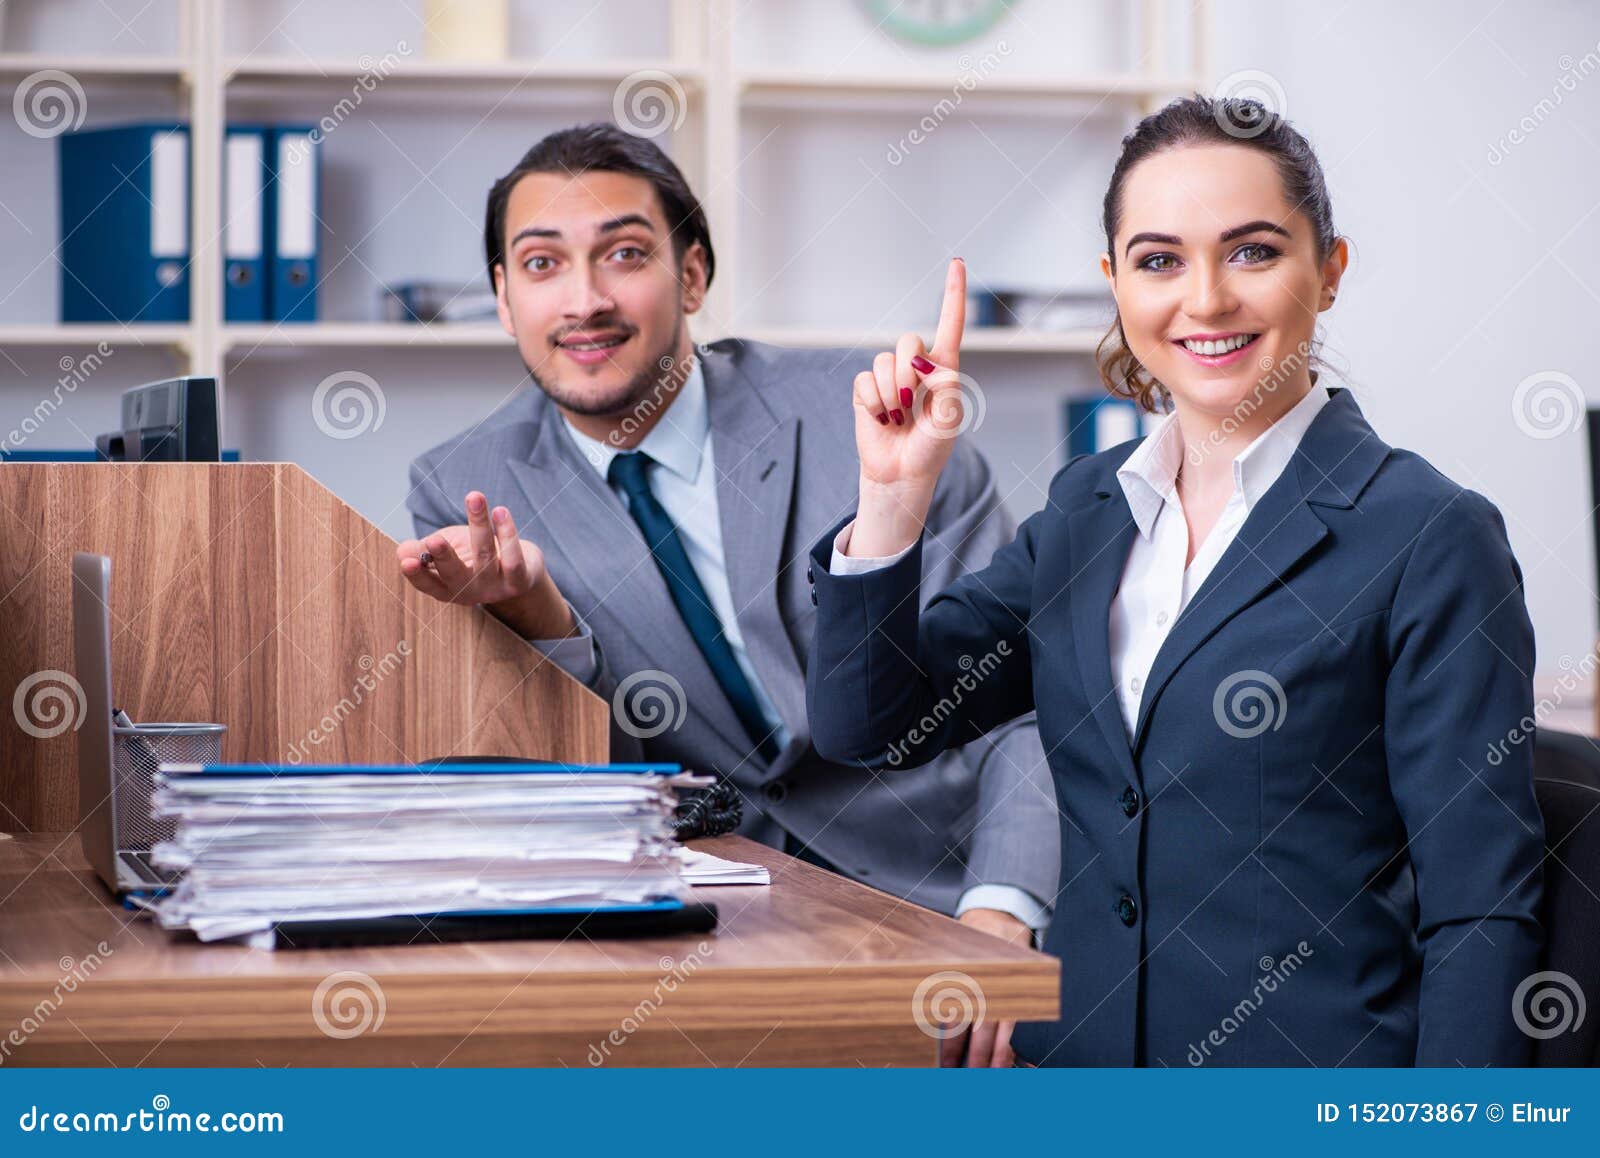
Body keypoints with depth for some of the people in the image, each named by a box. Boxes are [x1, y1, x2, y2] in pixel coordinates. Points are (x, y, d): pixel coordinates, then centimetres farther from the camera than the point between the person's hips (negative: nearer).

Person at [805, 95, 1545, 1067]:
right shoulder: (1089, 506, 12)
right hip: (1078, 1048, 6)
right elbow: (868, 727, 10)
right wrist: (893, 497, -3)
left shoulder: (1431, 537, -6)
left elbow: (1480, 915, -8)